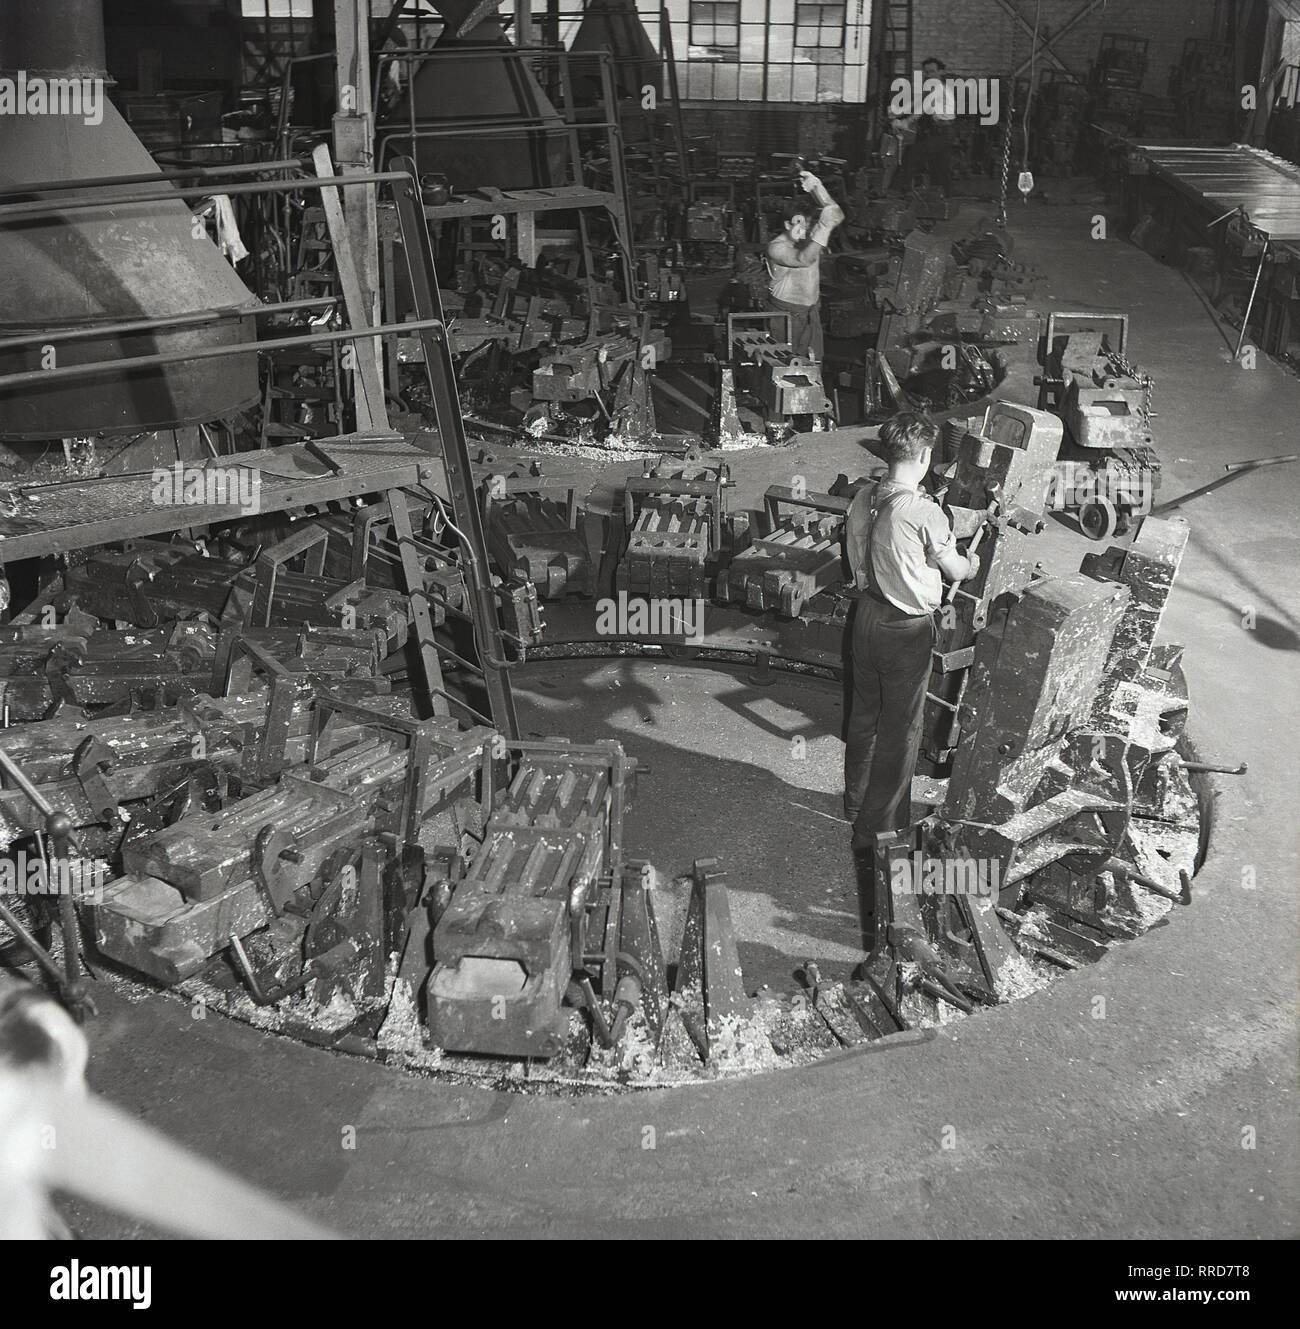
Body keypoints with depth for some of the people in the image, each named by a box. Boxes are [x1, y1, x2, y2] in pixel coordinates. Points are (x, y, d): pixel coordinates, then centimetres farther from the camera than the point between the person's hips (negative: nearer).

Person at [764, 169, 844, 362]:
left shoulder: (810, 235, -1)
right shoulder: (776, 247, -20)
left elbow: (837, 216, -10)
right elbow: (804, 259, -37)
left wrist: (817, 188, -21)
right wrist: (824, 227, -42)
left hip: (811, 310, 6)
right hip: (784, 314, -6)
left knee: (814, 360, 11)